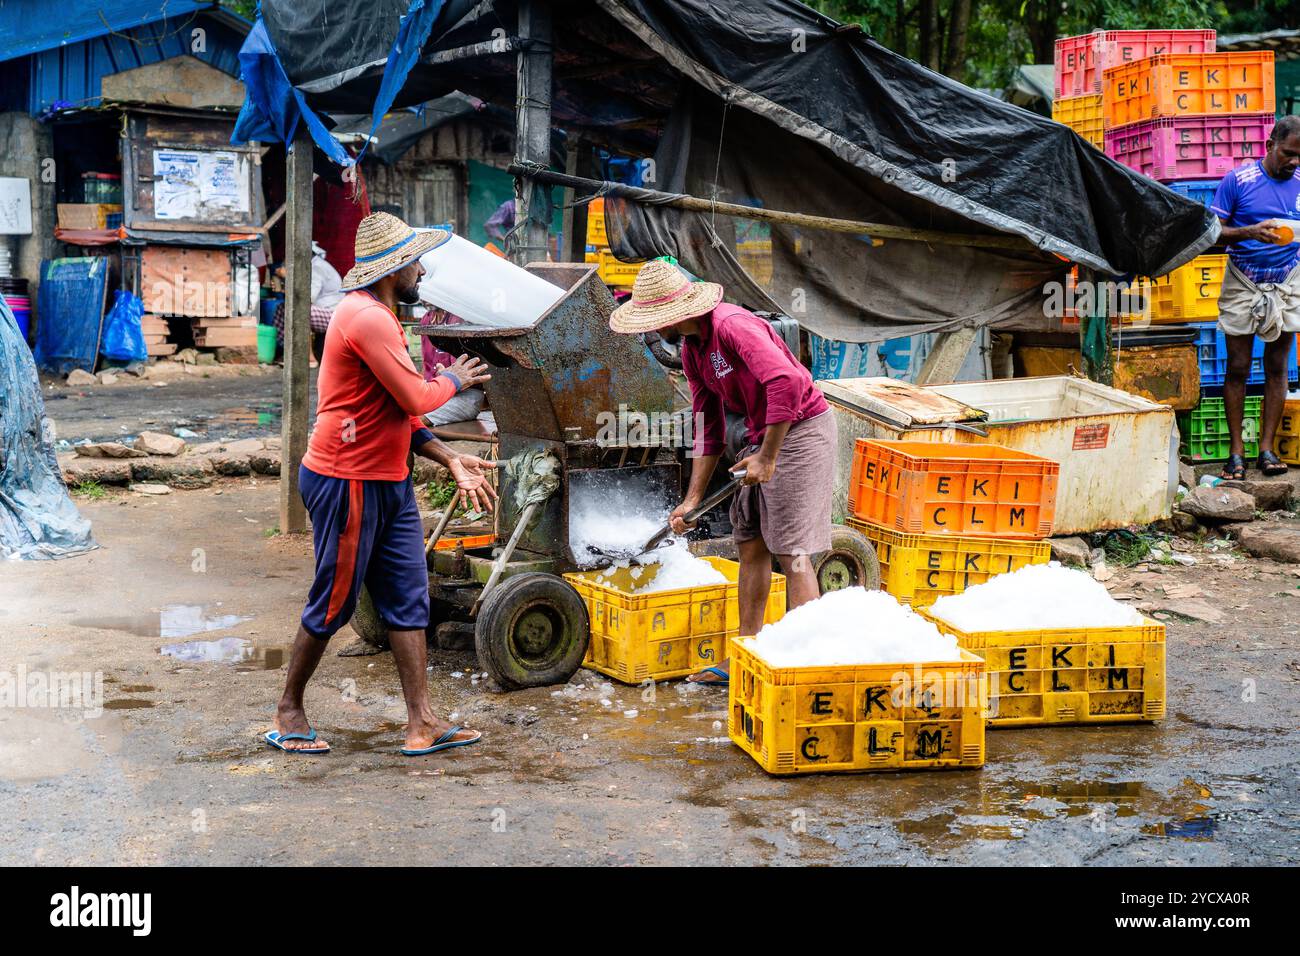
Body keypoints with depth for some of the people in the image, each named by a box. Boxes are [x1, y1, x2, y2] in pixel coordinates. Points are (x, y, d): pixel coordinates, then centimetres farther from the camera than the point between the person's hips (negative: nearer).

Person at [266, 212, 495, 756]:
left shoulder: (378, 317, 18)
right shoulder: (366, 318, -18)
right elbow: (415, 398, -22)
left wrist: (451, 461, 10)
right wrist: (453, 380, 0)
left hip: (388, 483, 10)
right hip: (348, 481, -10)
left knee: (408, 599, 6)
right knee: (334, 603, 2)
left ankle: (422, 723, 9)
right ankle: (288, 711, 19)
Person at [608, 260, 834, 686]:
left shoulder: (733, 326, -22)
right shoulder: (692, 352, 8)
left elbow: (786, 383, -33)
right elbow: (708, 430, 14)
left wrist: (766, 458, -26)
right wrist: (693, 498, 12)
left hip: (801, 429, -10)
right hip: (764, 436, 10)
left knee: (792, 550, -9)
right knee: (750, 543, 11)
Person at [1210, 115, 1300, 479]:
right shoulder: (1238, 180, -7)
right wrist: (1252, 232, -24)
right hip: (1243, 284, -3)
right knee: (1237, 368, -2)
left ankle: (1267, 448, 9)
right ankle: (1236, 451, 3)